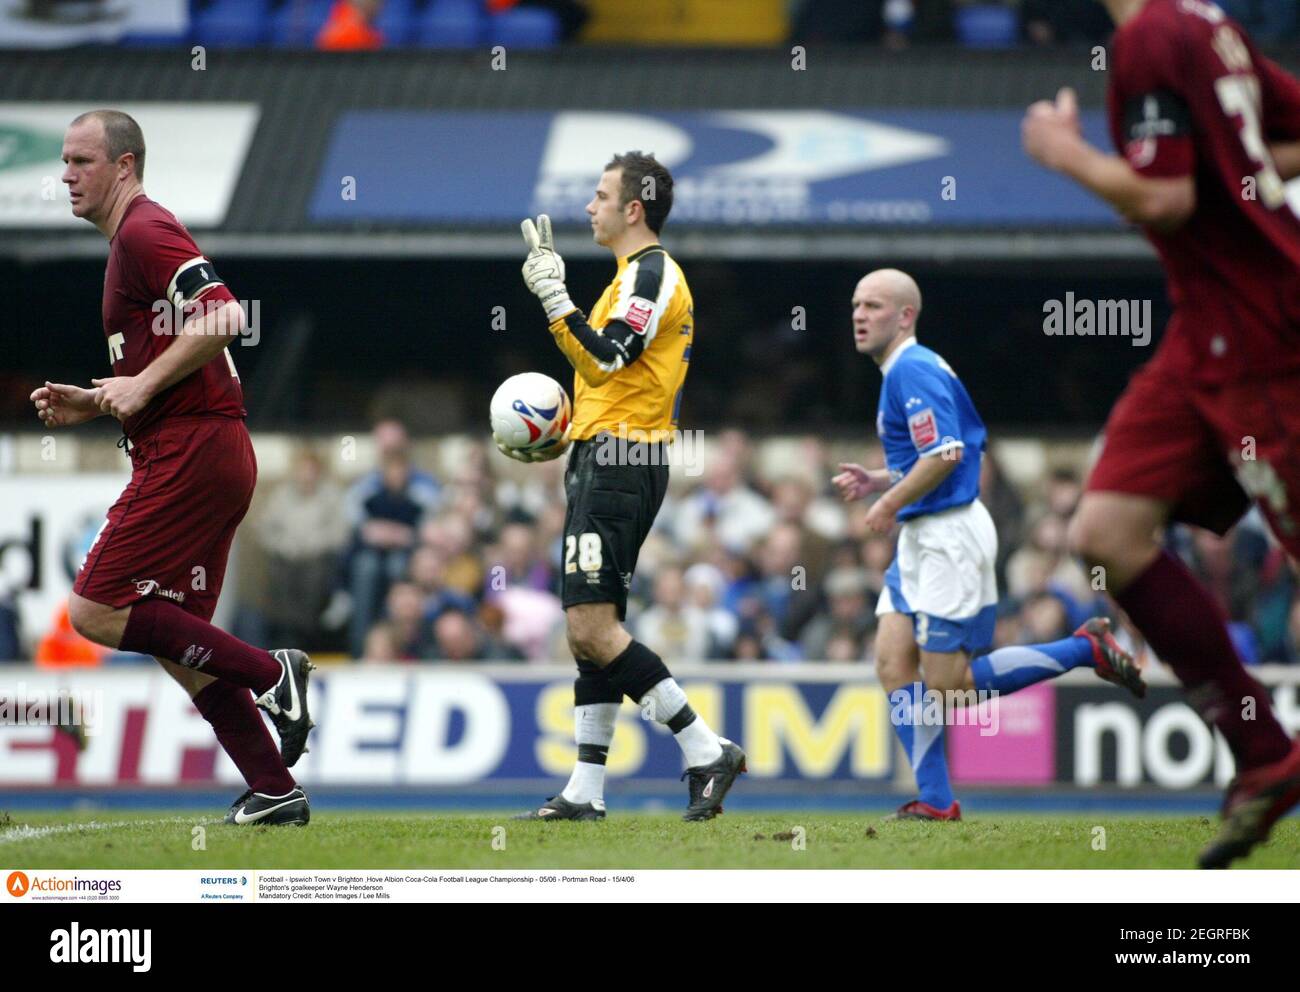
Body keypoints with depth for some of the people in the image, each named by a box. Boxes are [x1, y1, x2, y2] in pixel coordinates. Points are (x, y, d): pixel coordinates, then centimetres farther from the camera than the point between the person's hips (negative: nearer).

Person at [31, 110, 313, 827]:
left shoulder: (144, 232, -10)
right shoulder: (135, 237, 22)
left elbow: (223, 315, -24)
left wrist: (142, 386, -20)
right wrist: (90, 404, 17)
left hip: (189, 453, -10)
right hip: (211, 452, 10)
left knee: (94, 611, -10)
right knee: (177, 642, 10)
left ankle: (268, 673, -10)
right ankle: (274, 791, 8)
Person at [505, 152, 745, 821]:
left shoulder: (651, 273, -11)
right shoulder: (638, 275, 21)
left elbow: (603, 362, -22)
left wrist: (552, 295, -22)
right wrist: (566, 433, 22)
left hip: (617, 465, -11)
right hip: (604, 463, 11)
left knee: (593, 630, -15)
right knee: (591, 631, 8)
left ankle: (707, 751, -14)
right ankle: (586, 791, 9)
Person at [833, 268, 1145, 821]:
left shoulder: (913, 370, -15)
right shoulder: (908, 370, 17)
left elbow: (946, 453, -25)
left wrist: (888, 503, -14)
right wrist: (875, 481, 13)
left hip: (949, 536, -10)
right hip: (921, 539, 10)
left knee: (949, 686, -7)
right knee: (893, 665, 1)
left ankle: (1085, 649, 2)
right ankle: (935, 801, 0)